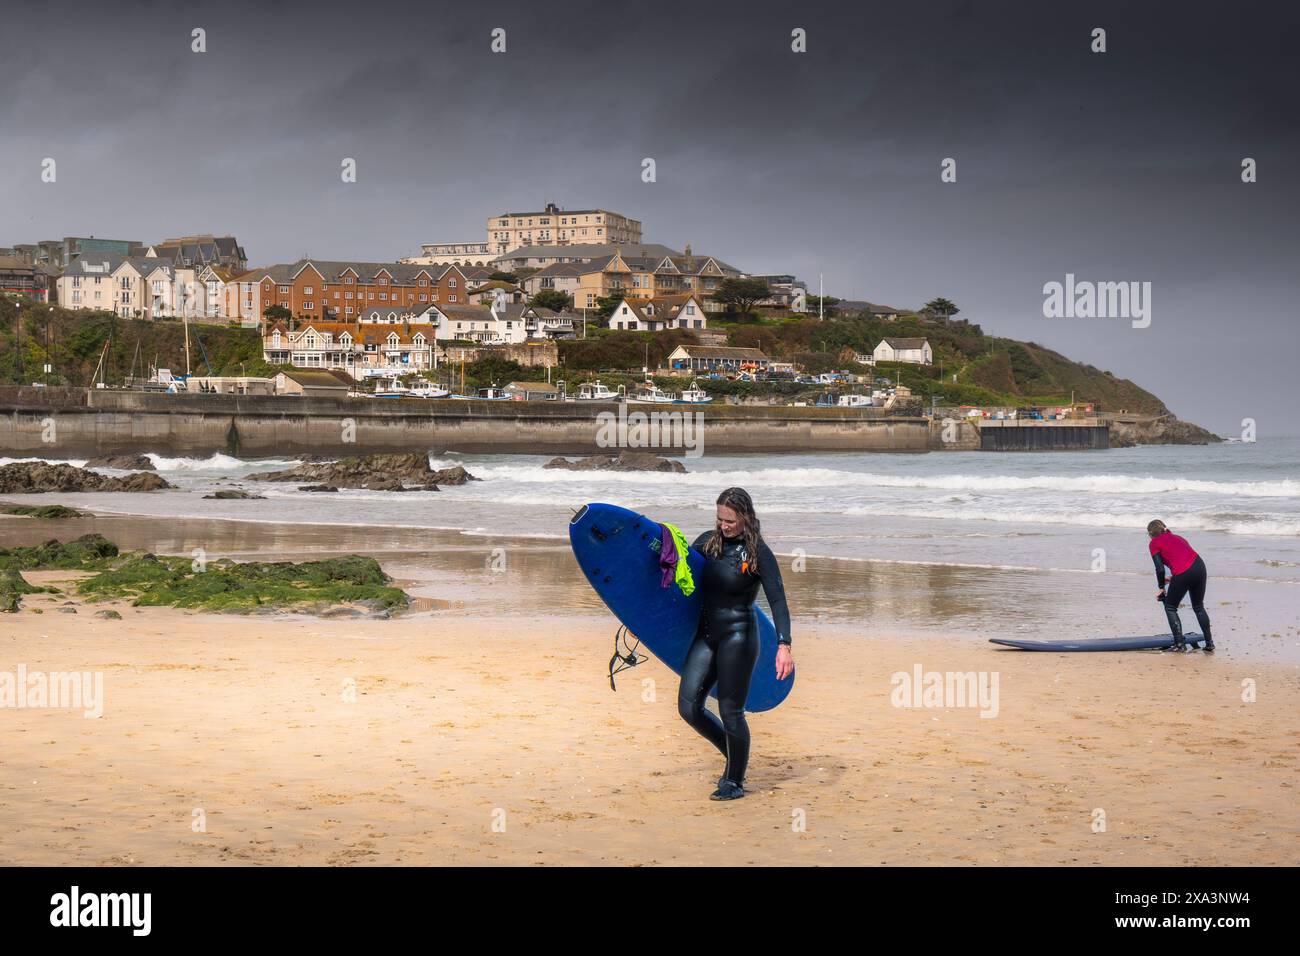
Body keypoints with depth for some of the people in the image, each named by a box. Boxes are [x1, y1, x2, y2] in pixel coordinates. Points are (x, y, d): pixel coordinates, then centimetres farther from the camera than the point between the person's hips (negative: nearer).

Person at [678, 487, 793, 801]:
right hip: (706, 634, 6)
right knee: (689, 707, 2)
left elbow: (777, 600, -14)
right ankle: (736, 756, 24)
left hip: (738, 636, -6)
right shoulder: (708, 542, 7)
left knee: (730, 711, -2)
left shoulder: (758, 552, -9)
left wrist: (784, 645, -25)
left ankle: (735, 782, 17)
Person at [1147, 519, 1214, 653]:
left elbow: (1160, 569, -1)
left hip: (1183, 574, -6)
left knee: (1170, 607, 14)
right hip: (1199, 566, 6)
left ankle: (1179, 643, 7)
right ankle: (1209, 643, 24)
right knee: (1199, 607, 23)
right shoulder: (1176, 537, 27)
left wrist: (1162, 588, 12)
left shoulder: (1154, 543, 7)